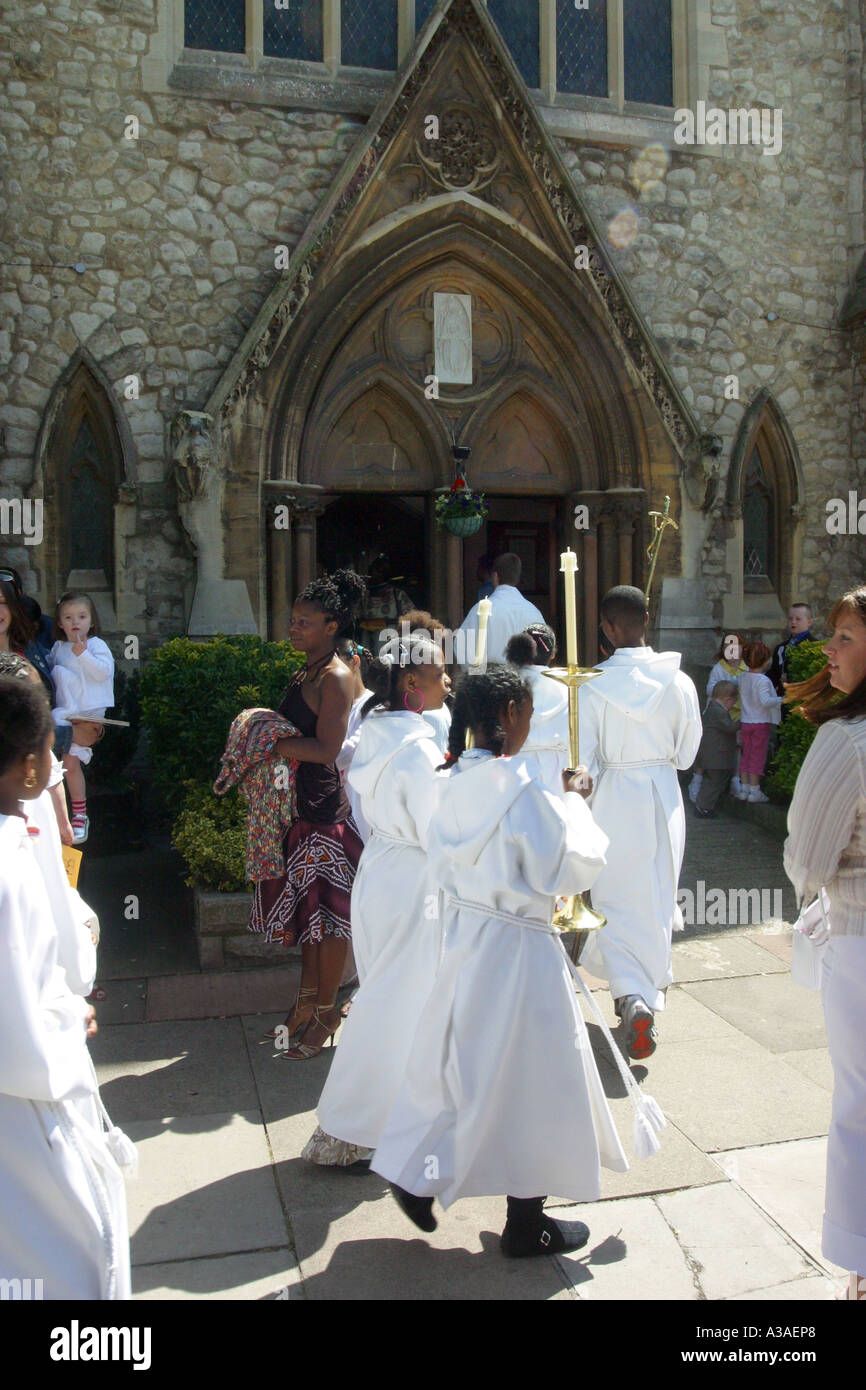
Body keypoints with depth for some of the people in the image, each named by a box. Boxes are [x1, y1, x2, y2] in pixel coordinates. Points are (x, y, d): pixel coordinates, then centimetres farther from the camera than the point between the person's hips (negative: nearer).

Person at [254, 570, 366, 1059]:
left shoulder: (336, 678, -17)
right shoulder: (307, 671, 11)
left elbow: (326, 748, -23)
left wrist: (271, 743, -17)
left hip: (325, 807, -9)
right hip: (299, 804, 9)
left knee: (327, 910, 4)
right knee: (306, 904, 17)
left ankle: (327, 1013, 18)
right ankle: (307, 1001, 31)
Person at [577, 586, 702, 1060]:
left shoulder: (592, 686, -14)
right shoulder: (678, 682, -7)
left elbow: (584, 761, -11)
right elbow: (686, 753, 2)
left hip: (613, 797, -2)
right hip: (663, 794, 2)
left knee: (616, 898, 8)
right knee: (656, 897, 16)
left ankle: (631, 994, -10)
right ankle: (649, 993, 29)